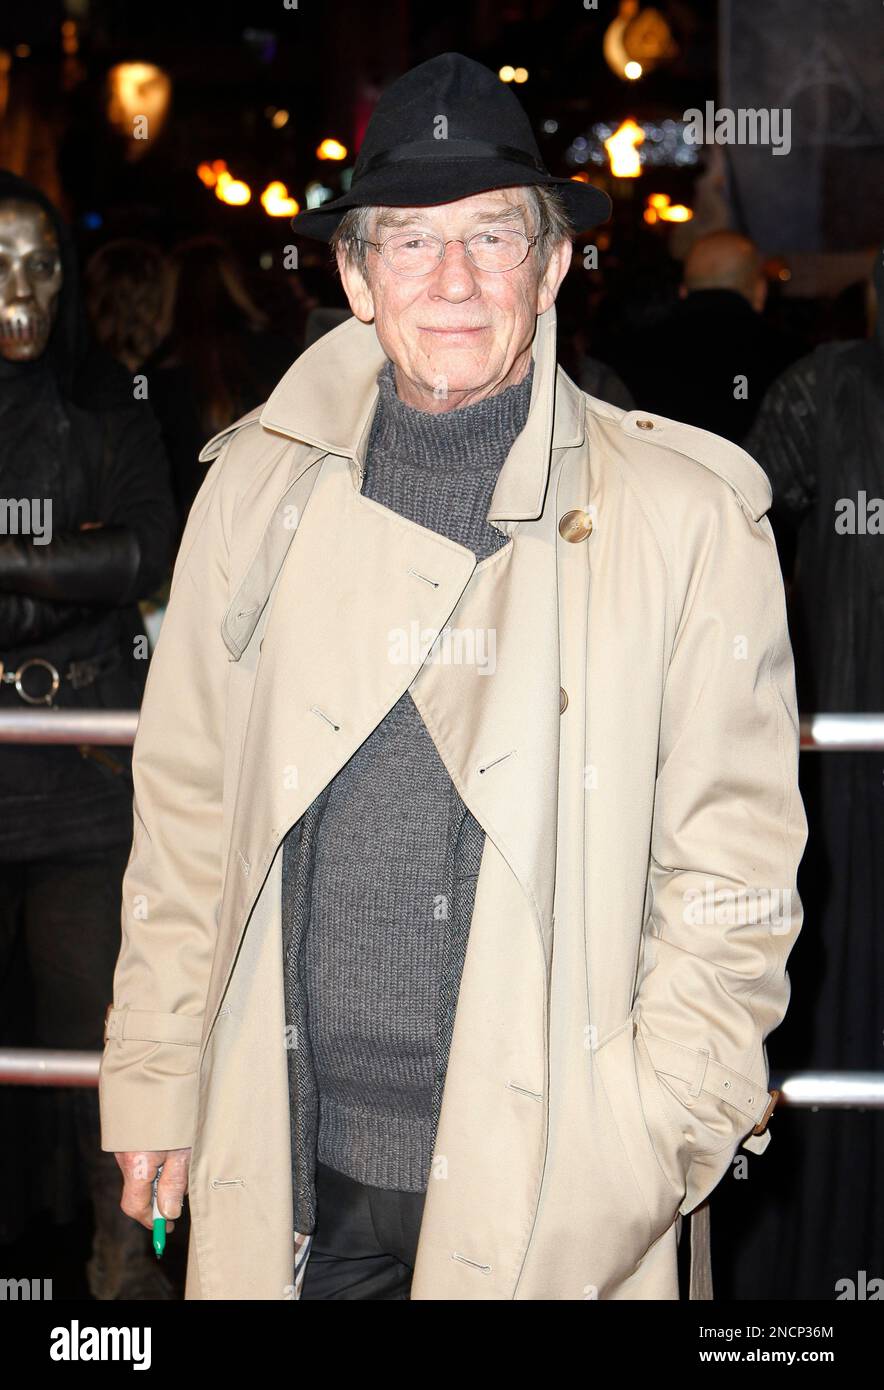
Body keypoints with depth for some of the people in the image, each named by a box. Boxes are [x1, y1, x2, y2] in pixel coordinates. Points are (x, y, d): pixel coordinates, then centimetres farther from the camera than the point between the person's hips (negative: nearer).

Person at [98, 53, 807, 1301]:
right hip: (296, 1172, 3)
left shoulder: (690, 515, -5)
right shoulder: (258, 485, 4)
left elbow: (735, 869, -4)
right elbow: (186, 811, 9)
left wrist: (650, 1148, -9)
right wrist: (156, 1084, 9)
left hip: (551, 1184, -2)